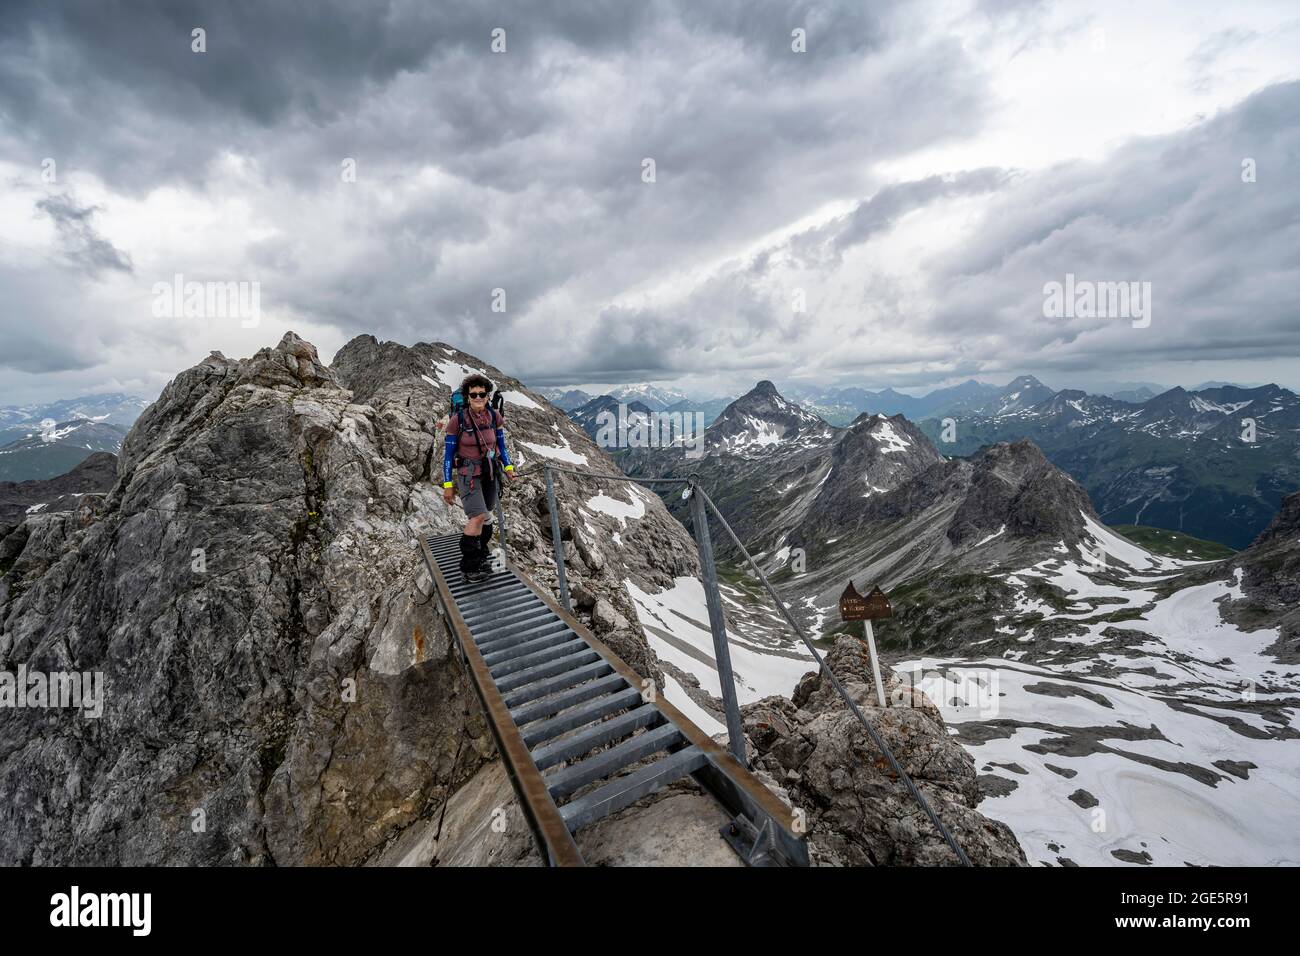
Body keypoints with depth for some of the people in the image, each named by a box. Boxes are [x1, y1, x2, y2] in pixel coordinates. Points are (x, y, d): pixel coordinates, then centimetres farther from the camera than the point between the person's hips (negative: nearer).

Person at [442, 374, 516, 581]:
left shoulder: (494, 417, -3)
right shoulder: (457, 420, -13)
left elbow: (501, 445, 10)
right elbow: (448, 454, -8)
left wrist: (508, 466, -3)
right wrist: (448, 485, -8)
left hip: (489, 472, 5)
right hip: (467, 474, -4)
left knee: (486, 515, 12)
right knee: (478, 516, -18)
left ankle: (481, 557, 33)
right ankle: (469, 566, -2)